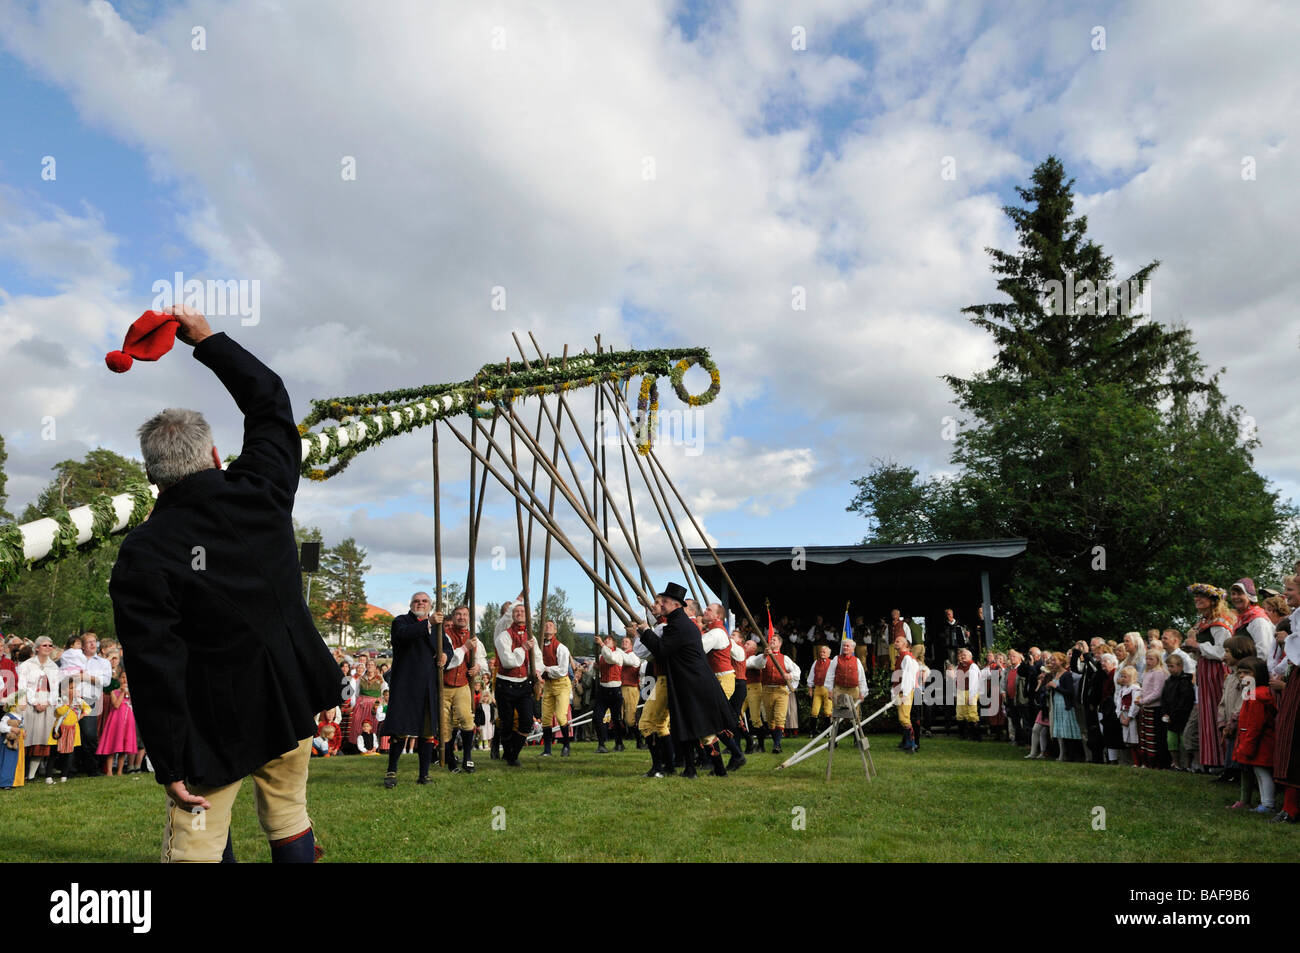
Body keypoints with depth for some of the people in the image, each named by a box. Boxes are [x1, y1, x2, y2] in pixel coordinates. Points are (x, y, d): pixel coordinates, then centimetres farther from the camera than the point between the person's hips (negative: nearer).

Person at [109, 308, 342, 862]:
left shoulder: (140, 556, -16)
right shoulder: (260, 493, -8)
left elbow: (155, 670, -17)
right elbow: (270, 400, 8)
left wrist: (168, 764, -9)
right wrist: (206, 339, 15)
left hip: (217, 726, -4)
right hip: (292, 702, 4)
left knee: (194, 850, 7)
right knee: (289, 821, 19)